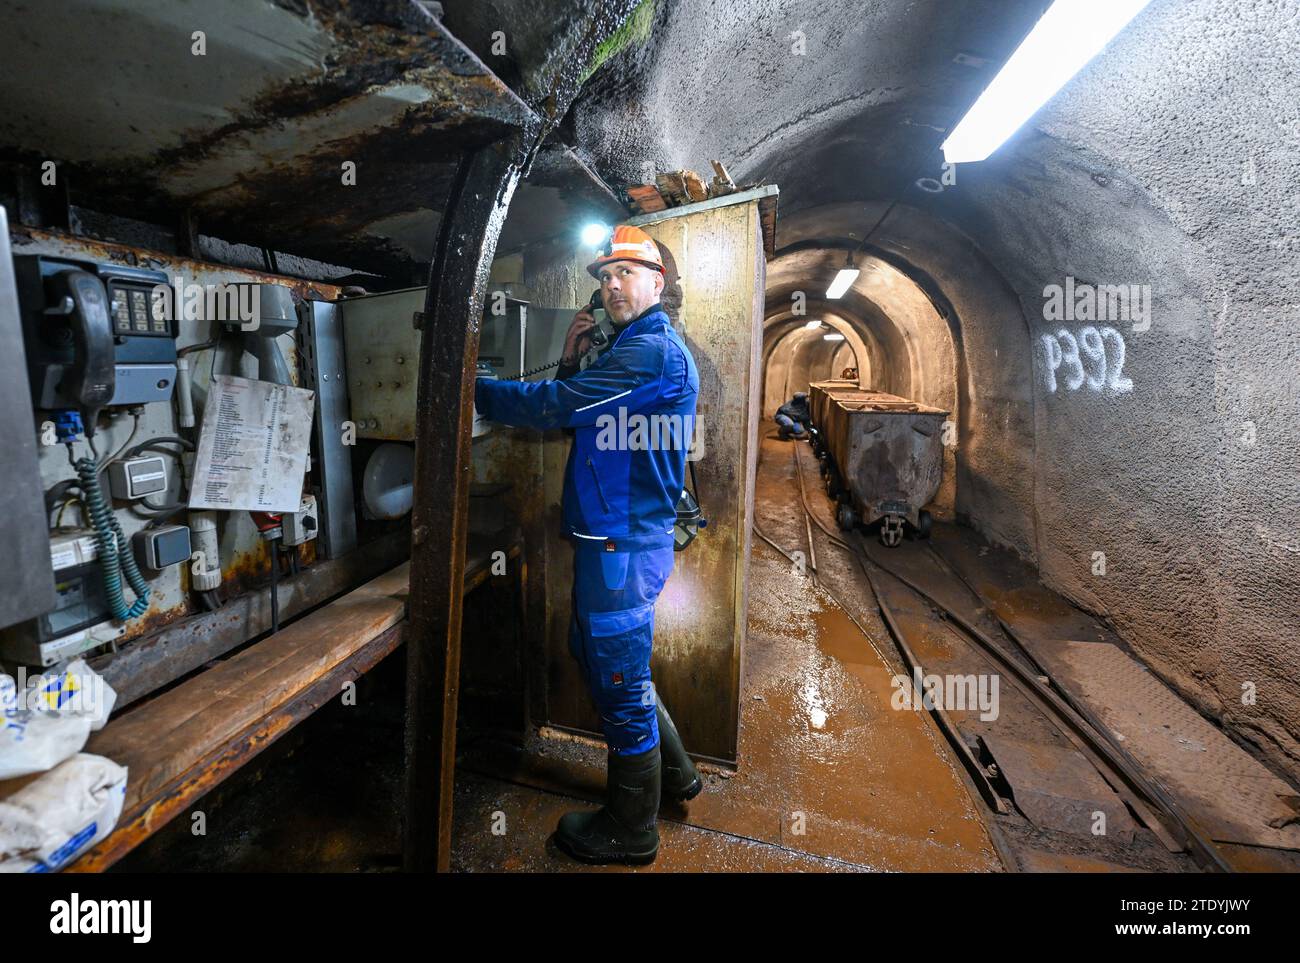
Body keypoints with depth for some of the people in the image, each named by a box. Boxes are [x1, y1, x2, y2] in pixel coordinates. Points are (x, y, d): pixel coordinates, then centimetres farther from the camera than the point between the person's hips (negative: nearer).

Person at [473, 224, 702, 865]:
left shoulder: (652, 349, -15)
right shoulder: (631, 347, 19)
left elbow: (554, 406, -21)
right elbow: (575, 415, 19)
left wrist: (473, 389, -10)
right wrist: (572, 362, 4)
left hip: (624, 543, -11)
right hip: (611, 537, 11)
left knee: (620, 679, 2)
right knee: (595, 652, 22)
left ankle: (630, 832, 23)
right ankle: (673, 774, 38)